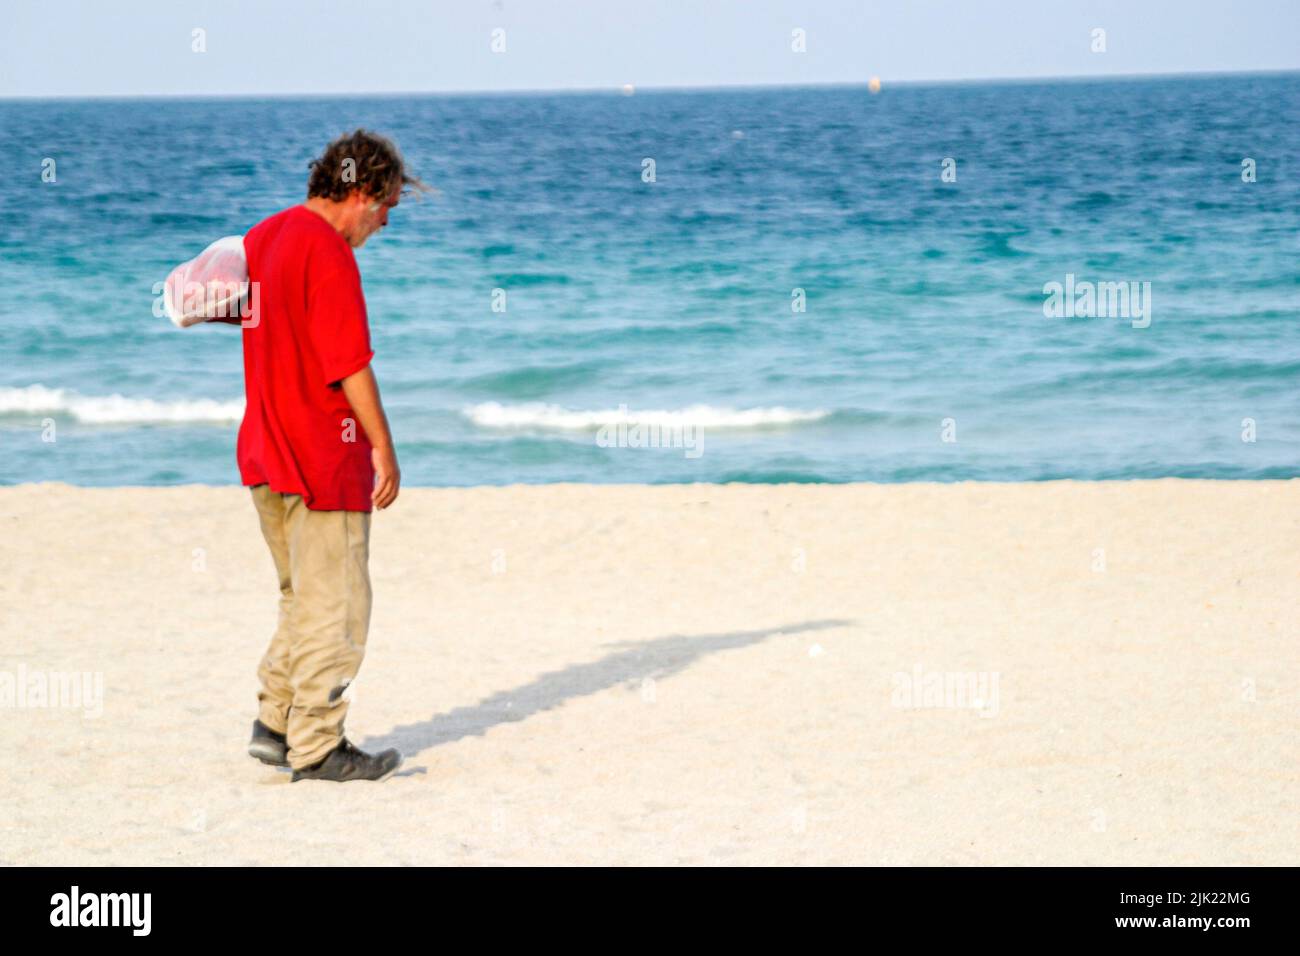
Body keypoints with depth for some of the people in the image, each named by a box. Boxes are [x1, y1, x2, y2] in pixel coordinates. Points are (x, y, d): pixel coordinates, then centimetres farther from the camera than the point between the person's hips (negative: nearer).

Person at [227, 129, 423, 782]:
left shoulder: (262, 238, 11)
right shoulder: (327, 250, -17)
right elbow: (350, 361, -20)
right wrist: (383, 446, -15)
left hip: (265, 452, 9)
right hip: (325, 456, -9)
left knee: (304, 598, 19)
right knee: (335, 606, -1)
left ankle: (275, 723, 19)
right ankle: (317, 748, 3)